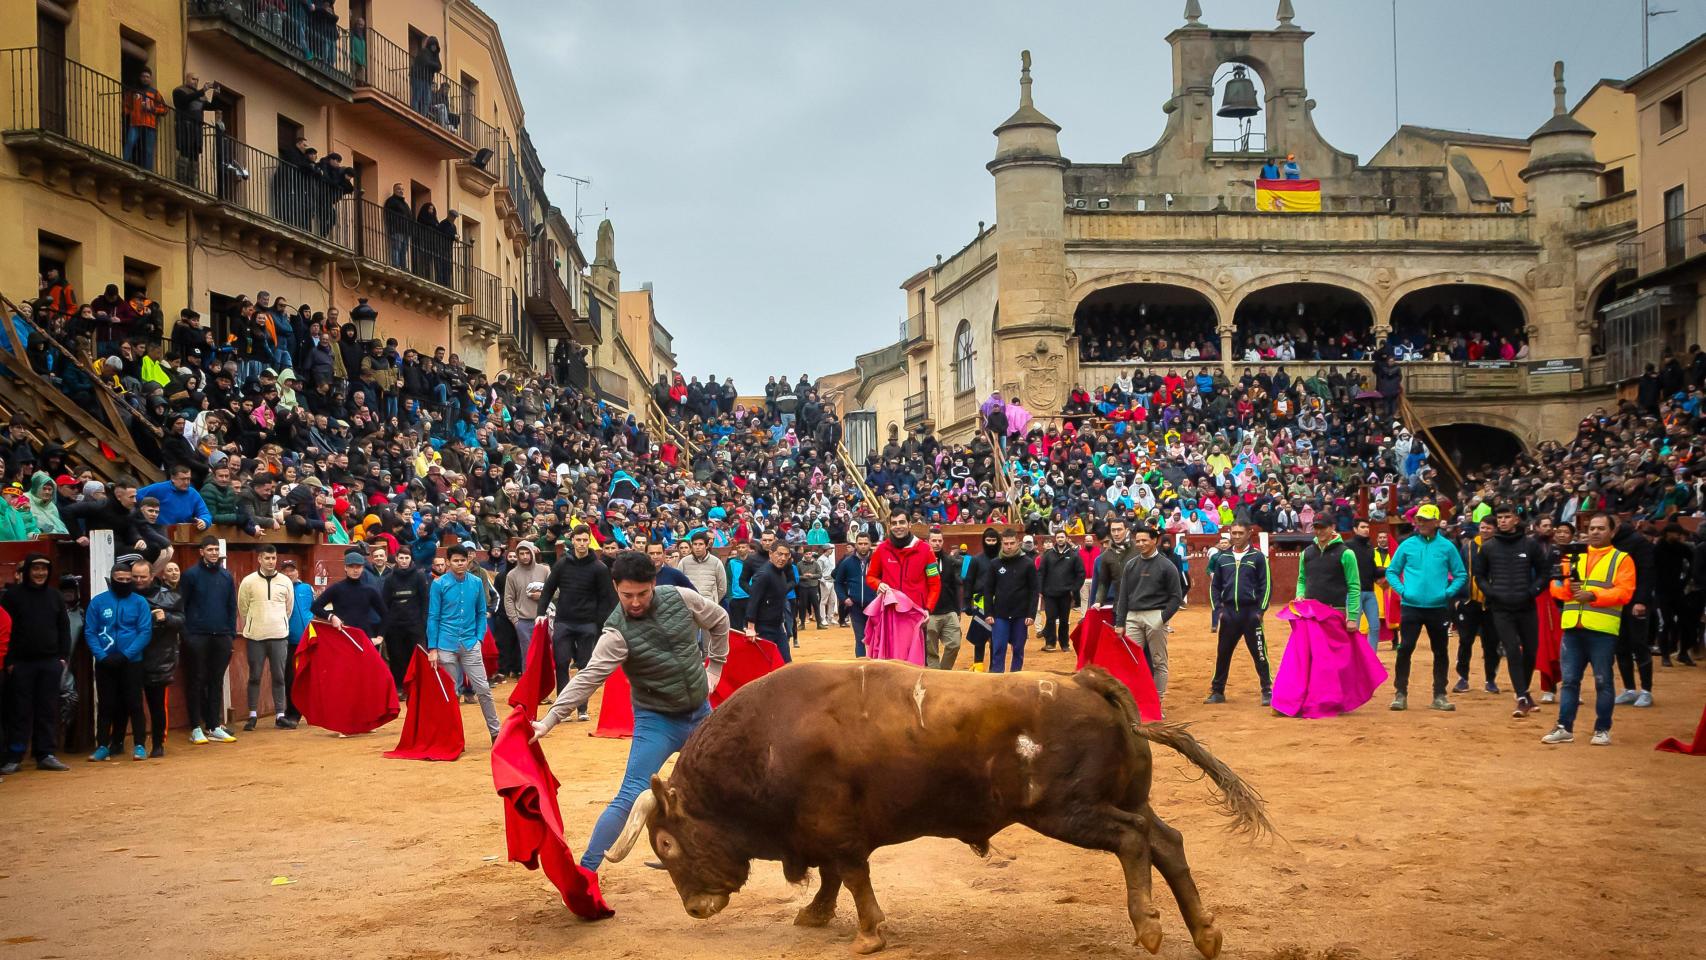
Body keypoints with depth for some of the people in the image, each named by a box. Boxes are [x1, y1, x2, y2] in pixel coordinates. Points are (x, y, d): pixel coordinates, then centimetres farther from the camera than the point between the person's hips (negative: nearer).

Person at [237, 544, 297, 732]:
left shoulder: (285, 582, 4)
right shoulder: (248, 582, -2)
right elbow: (242, 609, 6)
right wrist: (251, 628, 10)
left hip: (279, 636, 1)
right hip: (255, 637, -1)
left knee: (279, 677, 3)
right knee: (254, 677, 4)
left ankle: (280, 716, 8)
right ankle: (252, 715, 12)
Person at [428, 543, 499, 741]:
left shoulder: (477, 583, 3)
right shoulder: (439, 584, -3)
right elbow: (433, 617, -2)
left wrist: (479, 638, 0)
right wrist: (432, 648, -6)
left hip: (470, 645, 1)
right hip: (446, 645, -1)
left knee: (483, 689, -1)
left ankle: (495, 732, 6)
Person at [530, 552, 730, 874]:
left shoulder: (680, 598, -11)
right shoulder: (617, 633, -22)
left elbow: (719, 621, 8)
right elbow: (587, 679, -31)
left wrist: (714, 667, 7)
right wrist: (550, 720, -42)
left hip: (701, 714, 5)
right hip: (656, 720, -5)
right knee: (630, 799, -15)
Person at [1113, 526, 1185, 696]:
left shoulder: (1167, 566, 0)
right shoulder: (1130, 565, 12)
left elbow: (1176, 597, -2)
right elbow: (1123, 596, 14)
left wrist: (1162, 618, -12)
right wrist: (1119, 623, 8)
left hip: (1155, 618, -4)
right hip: (1133, 617, 4)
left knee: (1159, 661, 0)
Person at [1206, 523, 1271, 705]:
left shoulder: (1257, 557, 0)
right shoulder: (1223, 558, 10)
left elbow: (1266, 585, -2)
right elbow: (1215, 586, 15)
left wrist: (1261, 610, -8)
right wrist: (1218, 608, 4)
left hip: (1251, 612, -3)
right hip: (1229, 613, 3)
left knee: (1259, 653, -2)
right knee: (1223, 654, 8)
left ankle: (1267, 691, 5)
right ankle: (1217, 691, 17)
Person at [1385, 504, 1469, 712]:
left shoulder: (1447, 547, 3)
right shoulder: (1407, 545, 4)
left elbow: (1461, 575, 8)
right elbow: (1391, 571, 10)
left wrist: (1448, 592, -5)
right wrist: (1401, 590, -4)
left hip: (1438, 607, 1)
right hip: (1411, 606, -1)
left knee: (1441, 652, 7)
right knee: (1405, 649, -6)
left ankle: (1439, 696, 16)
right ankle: (1400, 694, 0)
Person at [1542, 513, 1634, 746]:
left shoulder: (1621, 559, 3)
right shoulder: (1573, 555, 16)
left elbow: (1624, 592, -9)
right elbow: (1556, 586, 10)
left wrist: (1593, 595, -20)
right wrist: (1568, 586, -12)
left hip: (1602, 630, -4)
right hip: (1572, 628, 4)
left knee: (1602, 681, 2)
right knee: (1569, 680, 6)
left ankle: (1602, 730, 11)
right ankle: (1564, 728, 10)